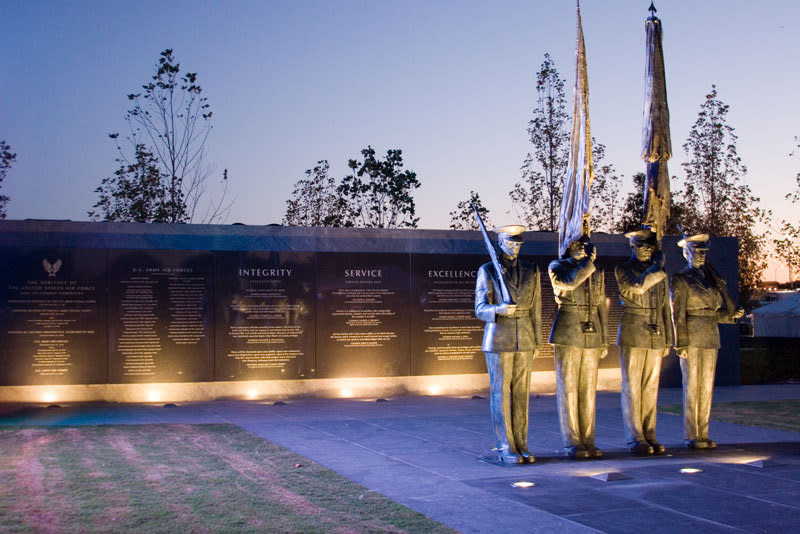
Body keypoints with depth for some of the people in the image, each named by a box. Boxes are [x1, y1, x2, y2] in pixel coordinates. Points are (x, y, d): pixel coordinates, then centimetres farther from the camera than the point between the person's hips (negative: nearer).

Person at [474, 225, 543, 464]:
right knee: (500, 394, -1)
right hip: (498, 338, -4)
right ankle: (505, 448, 5)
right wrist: (498, 310, -29)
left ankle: (520, 446, 14)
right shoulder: (487, 271, -4)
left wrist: (536, 341, 8)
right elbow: (481, 309, -7)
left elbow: (535, 308, 10)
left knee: (521, 393, 6)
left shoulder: (531, 270, 6)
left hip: (524, 339, 4)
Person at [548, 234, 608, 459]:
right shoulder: (557, 267, 0)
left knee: (588, 390, 7)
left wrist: (604, 339, 14)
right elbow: (570, 281, -23)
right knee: (568, 389, -2)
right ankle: (571, 444, 3)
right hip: (567, 335, -5)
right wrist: (588, 259, -15)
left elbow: (601, 306, 17)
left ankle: (587, 441, 13)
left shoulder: (596, 271, 15)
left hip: (591, 337, 5)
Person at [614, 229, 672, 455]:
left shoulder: (660, 274, 17)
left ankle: (649, 436, 12)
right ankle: (634, 439, 1)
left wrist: (668, 339, 15)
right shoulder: (622, 269, 2)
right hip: (632, 335, -4)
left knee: (651, 388, 6)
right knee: (631, 388, -3)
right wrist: (657, 266, -8)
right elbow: (638, 286, -19)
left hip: (656, 337, 5)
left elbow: (666, 308, 19)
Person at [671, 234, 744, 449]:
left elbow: (715, 311, 18)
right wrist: (681, 343, -13)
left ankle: (703, 434, 13)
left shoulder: (712, 278, 15)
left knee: (707, 386, 7)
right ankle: (692, 436, 2)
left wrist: (732, 314, 1)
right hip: (692, 337, -6)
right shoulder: (680, 279, -3)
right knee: (692, 385, -3)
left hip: (711, 337, 6)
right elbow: (678, 313, -8)